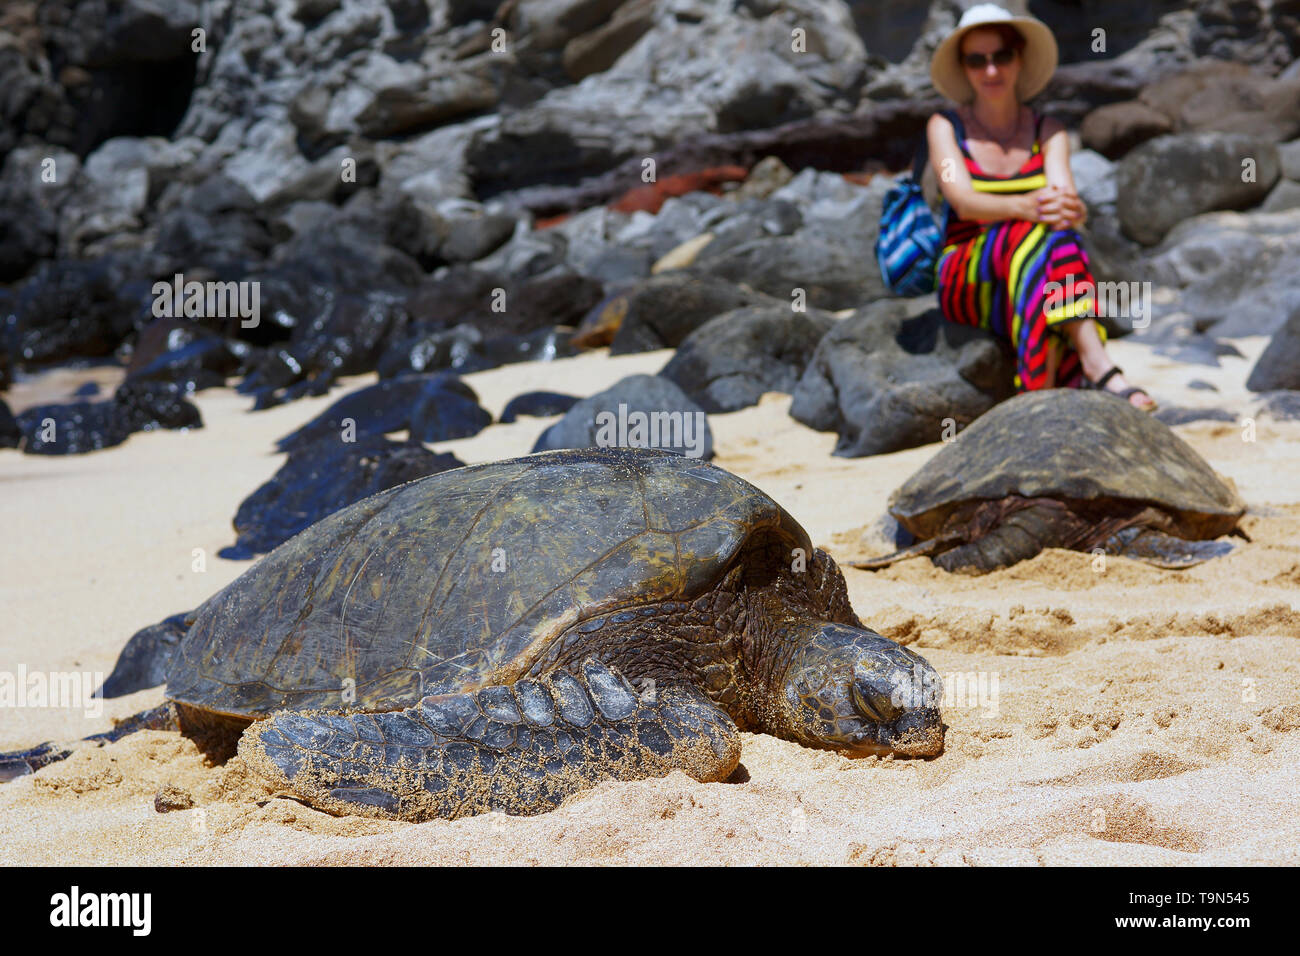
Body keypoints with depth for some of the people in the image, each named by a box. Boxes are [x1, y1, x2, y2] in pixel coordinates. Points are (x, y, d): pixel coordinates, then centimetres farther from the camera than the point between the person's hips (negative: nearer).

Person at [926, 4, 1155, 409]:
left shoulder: (1047, 131, 8)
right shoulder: (945, 128, 1)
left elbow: (1068, 200, -10)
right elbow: (964, 201, -17)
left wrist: (1071, 209, -36)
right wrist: (1025, 206, -38)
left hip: (1025, 284, 2)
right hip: (965, 281, -2)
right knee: (1035, 233, -35)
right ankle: (1098, 365, -54)